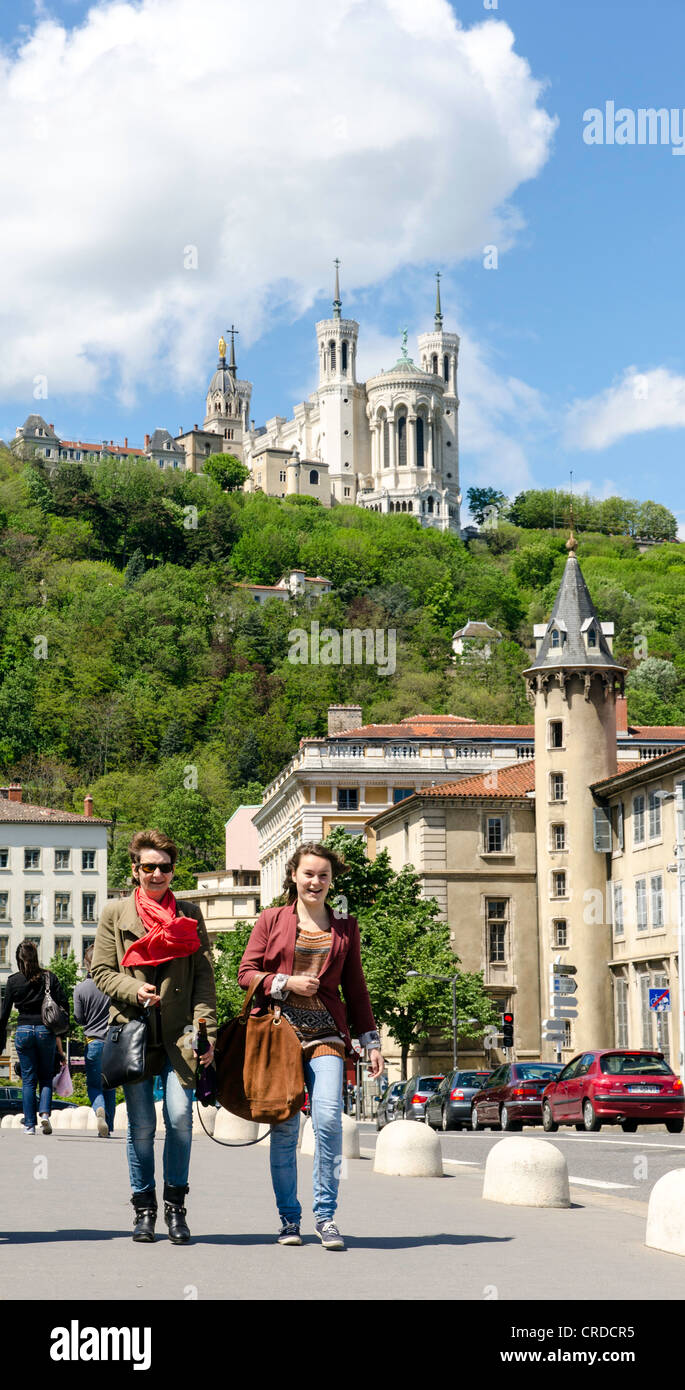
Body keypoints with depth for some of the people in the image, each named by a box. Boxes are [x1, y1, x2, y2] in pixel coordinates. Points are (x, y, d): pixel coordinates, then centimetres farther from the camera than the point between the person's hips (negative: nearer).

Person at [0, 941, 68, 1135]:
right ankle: (45, 1113, -10)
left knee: (28, 1080, 6)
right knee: (46, 1077, 12)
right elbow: (64, 1004, -1)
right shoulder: (49, 977, 2)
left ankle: (29, 1124, 6)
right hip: (46, 1030, 0)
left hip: (23, 1031, 0)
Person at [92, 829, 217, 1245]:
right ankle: (144, 1208, 16)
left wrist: (205, 1030, -3)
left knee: (180, 1118, -10)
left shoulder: (190, 914, 12)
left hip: (179, 1034, 0)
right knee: (141, 1125, 1)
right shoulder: (115, 913, 10)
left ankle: (175, 1204, 7)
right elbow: (101, 970, 8)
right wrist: (135, 990, -11)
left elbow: (204, 975, 8)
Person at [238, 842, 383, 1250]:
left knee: (329, 1119, -15)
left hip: (326, 1034, 1)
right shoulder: (271, 920, 8)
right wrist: (287, 983, -9)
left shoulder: (345, 928, 14)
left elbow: (355, 988, 17)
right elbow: (246, 973, 6)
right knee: (284, 1128, 0)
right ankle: (289, 1218, 12)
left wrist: (371, 1041, 12)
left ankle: (325, 1215, -5)